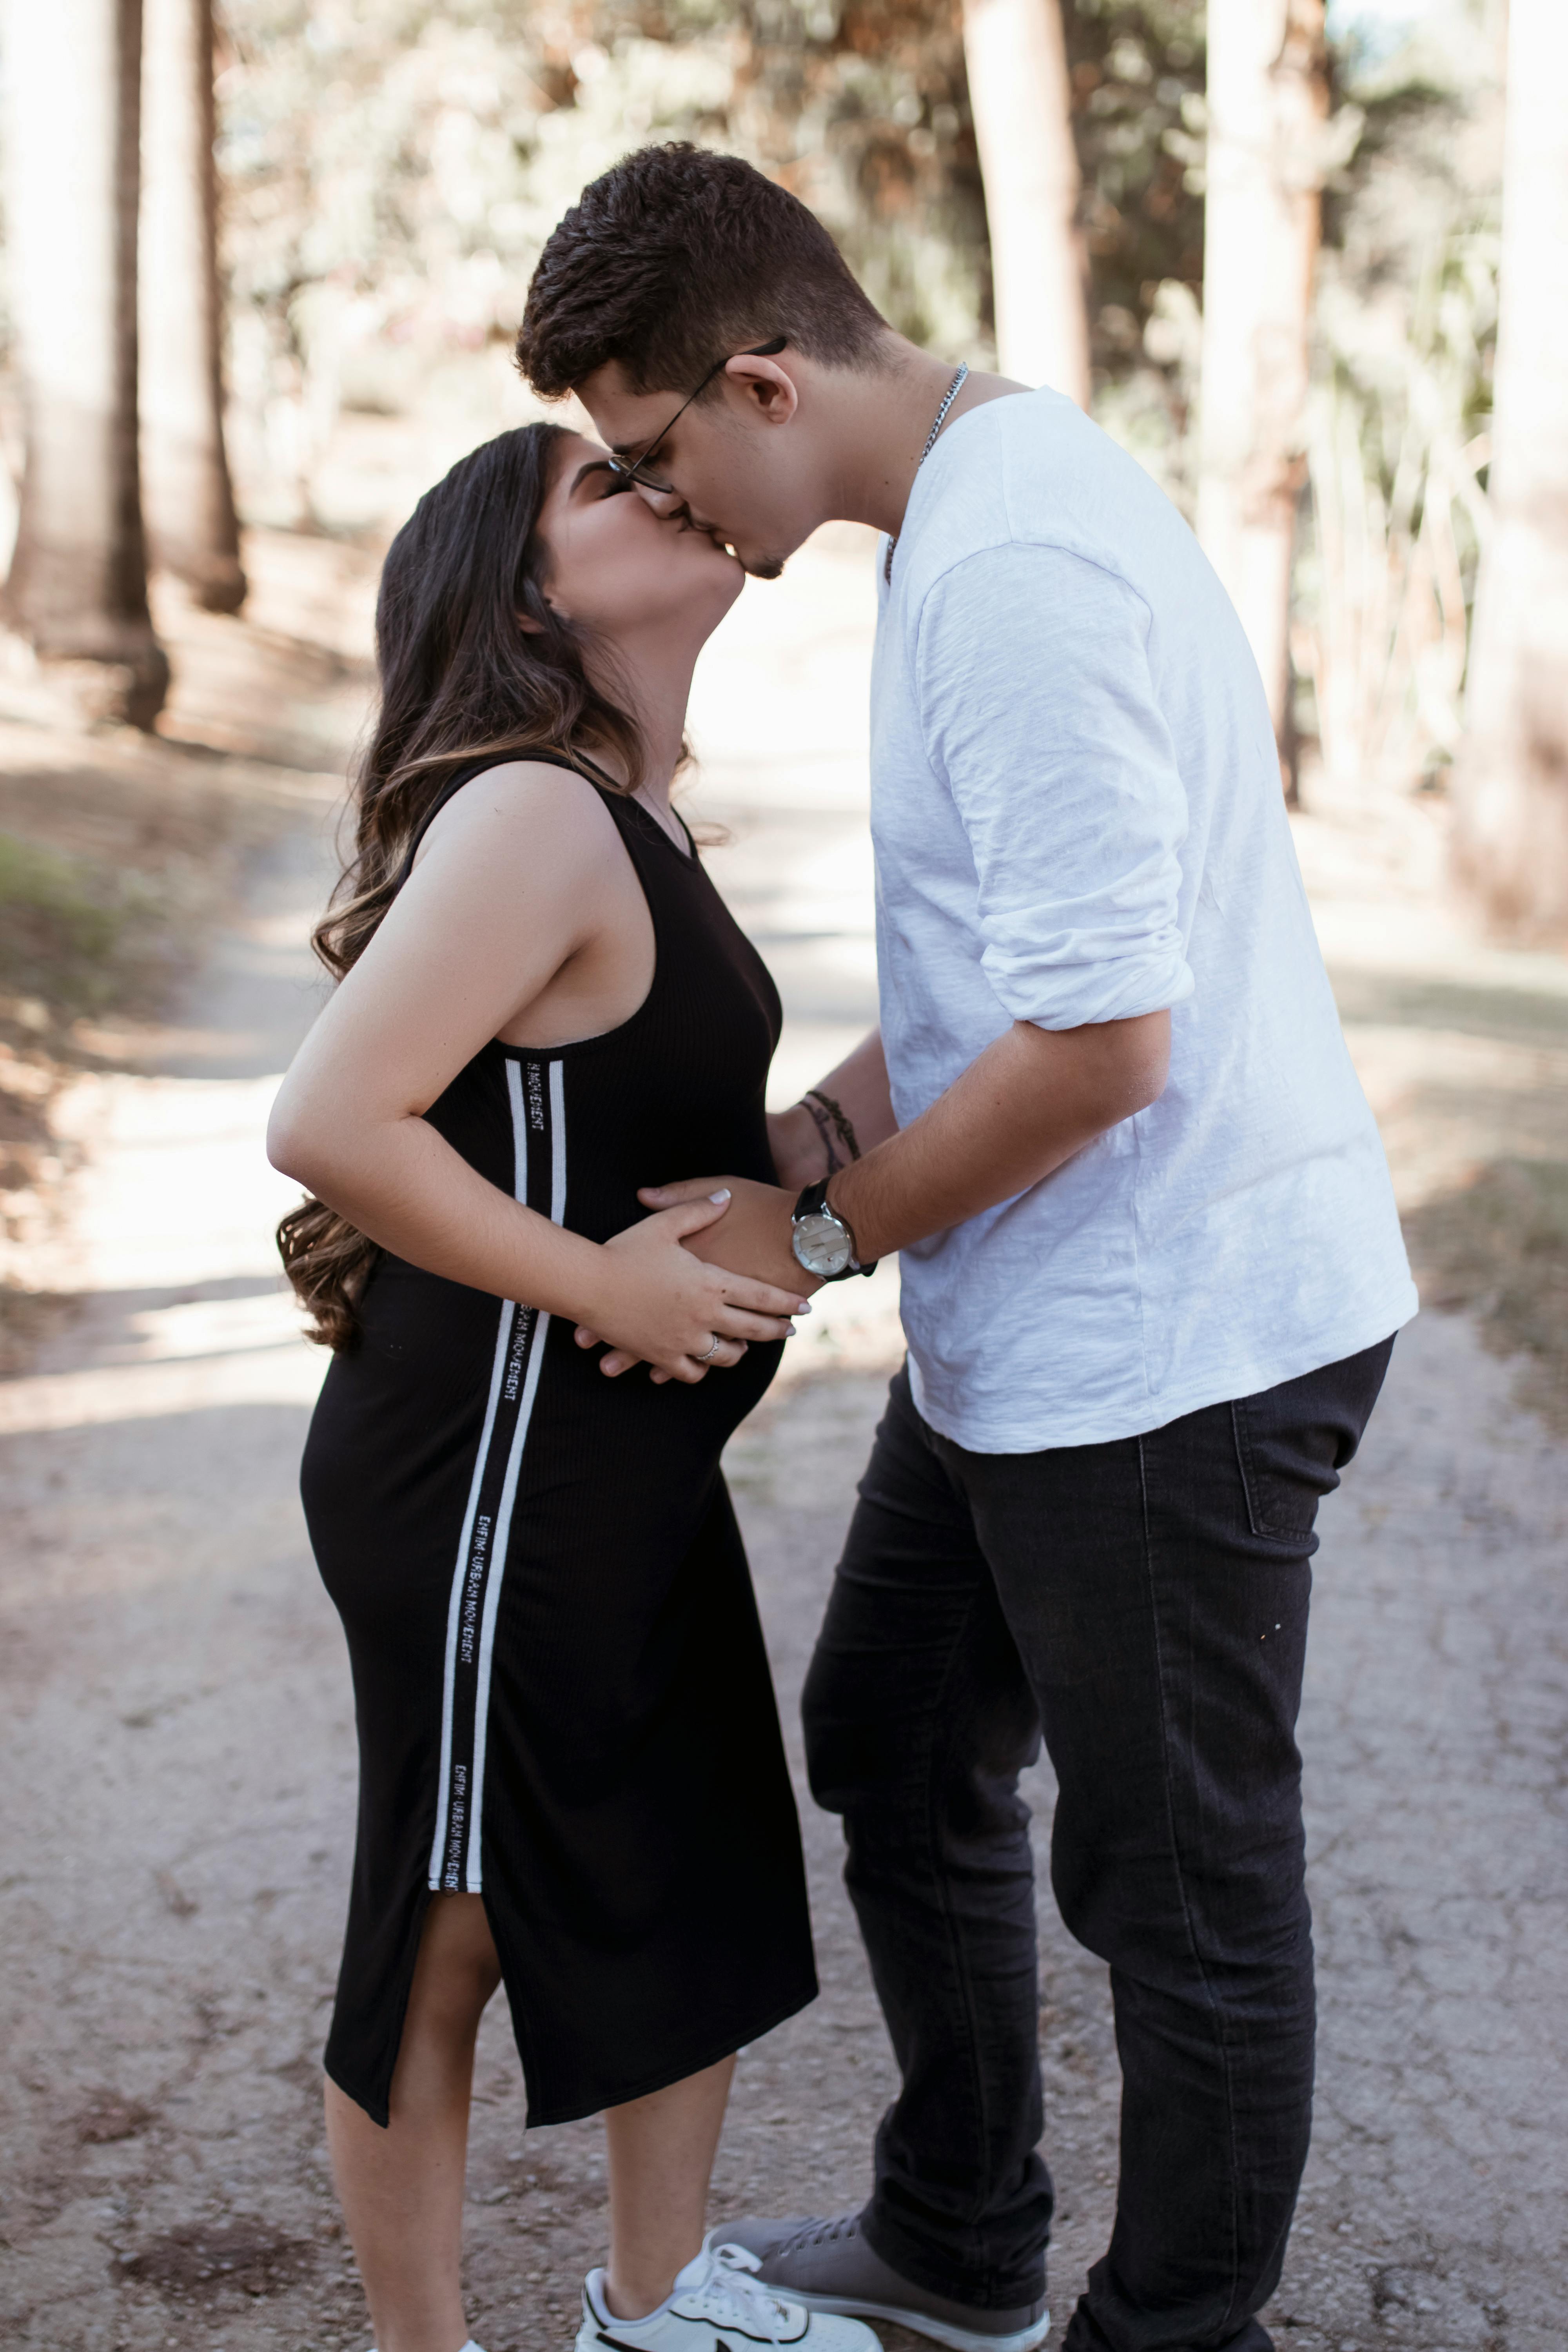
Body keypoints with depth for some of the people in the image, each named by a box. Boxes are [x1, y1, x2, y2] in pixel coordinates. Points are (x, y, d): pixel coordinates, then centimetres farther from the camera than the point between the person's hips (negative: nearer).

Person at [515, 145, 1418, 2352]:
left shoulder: (1019, 566, -23)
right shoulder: (980, 502, 11)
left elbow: (1104, 1038, -27)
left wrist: (822, 1234, -14)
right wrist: (792, 1153, 8)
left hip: (1173, 1332, -11)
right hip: (1030, 1330, 11)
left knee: (1179, 1877, 7)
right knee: (893, 1740, 24)